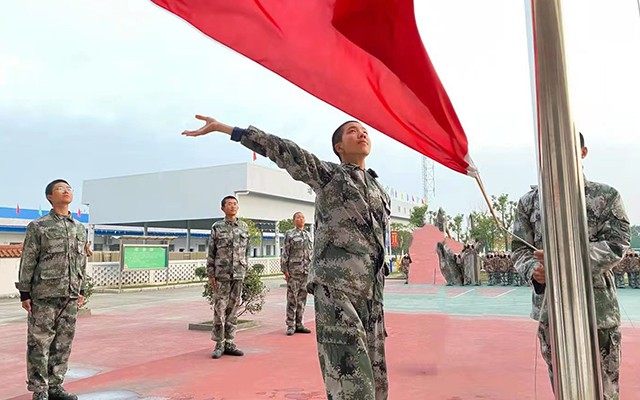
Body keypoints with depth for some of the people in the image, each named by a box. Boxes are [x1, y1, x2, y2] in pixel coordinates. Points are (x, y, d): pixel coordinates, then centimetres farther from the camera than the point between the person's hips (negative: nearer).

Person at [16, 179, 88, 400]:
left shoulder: (79, 228, 13)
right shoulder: (38, 227, -1)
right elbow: (27, 261, -2)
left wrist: (81, 290, 16)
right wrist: (24, 293, -5)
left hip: (70, 295, 5)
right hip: (44, 294, -4)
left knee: (64, 343, 9)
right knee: (39, 343, 1)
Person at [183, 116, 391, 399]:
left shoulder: (381, 194, 19)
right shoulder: (328, 174, 1)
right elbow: (280, 150, -7)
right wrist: (222, 127, -12)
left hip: (370, 295, 7)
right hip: (336, 291, -7)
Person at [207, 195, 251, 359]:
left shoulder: (244, 227, 8)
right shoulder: (217, 227, 0)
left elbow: (246, 250, 12)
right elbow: (211, 252, 0)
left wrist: (245, 270, 8)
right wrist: (210, 274, -4)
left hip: (238, 274, 3)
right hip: (221, 274, -3)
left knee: (233, 309, 7)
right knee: (219, 309, -1)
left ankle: (229, 343, 15)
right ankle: (219, 344, 9)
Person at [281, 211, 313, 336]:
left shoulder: (308, 235, 15)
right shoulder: (289, 234, 0)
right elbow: (285, 253, -4)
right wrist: (284, 269, -10)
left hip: (306, 271, 5)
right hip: (294, 270, -5)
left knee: (302, 298, 8)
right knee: (292, 298, -2)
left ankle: (299, 324, 15)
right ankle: (290, 326, 3)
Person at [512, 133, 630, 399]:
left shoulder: (606, 196, 0)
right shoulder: (530, 201, 5)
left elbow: (617, 243, -8)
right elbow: (519, 249, 5)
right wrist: (534, 271, -17)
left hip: (597, 310, -2)